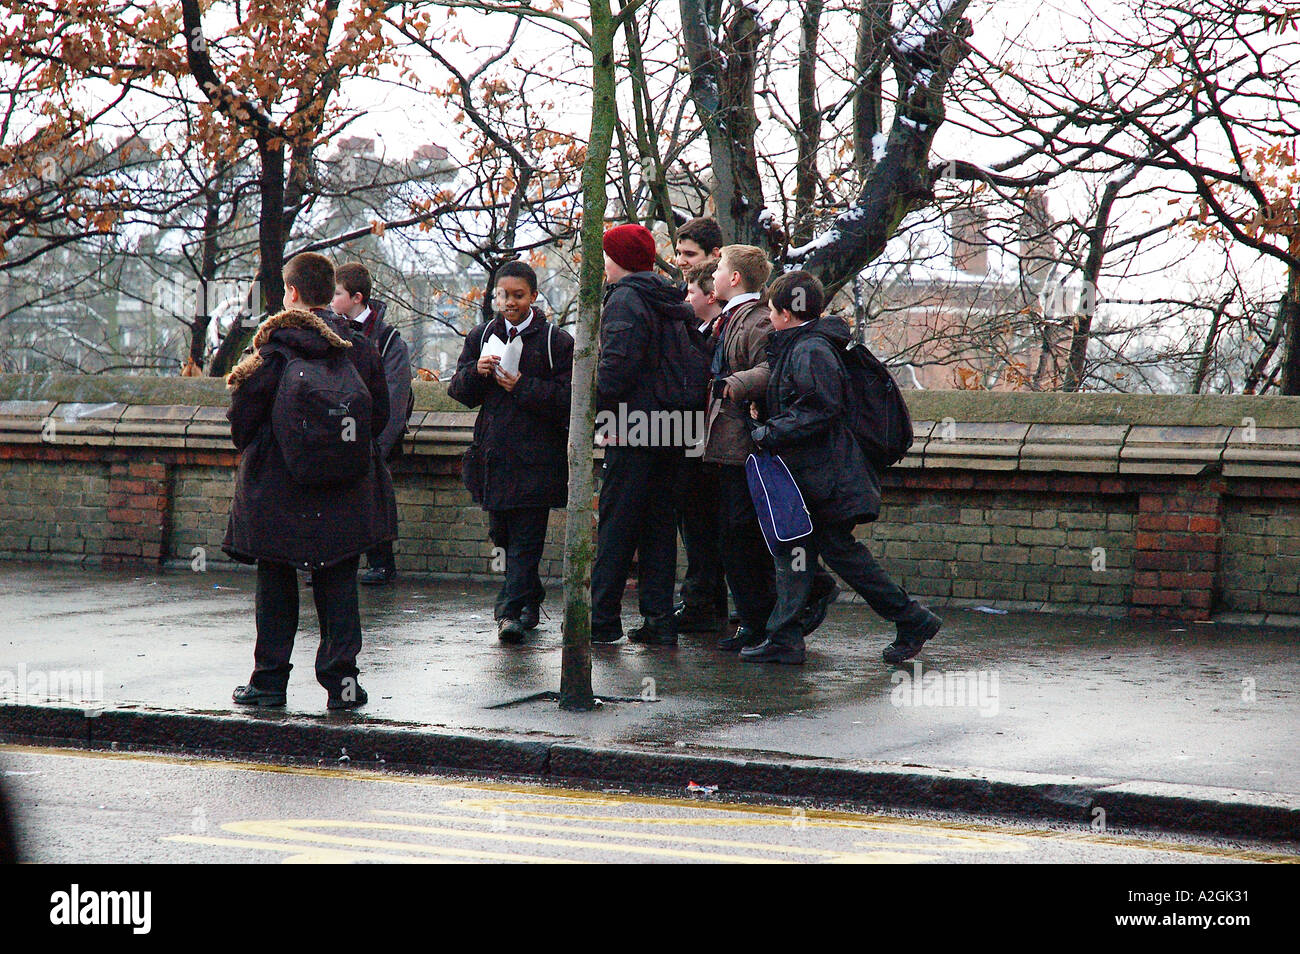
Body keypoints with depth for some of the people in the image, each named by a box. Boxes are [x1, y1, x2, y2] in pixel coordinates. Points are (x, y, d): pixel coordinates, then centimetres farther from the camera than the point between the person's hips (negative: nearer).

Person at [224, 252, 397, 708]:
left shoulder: (273, 350, -10)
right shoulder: (360, 349, 0)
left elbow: (242, 420, -6)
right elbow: (380, 417, 6)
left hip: (277, 489, -2)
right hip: (345, 495, 2)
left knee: (275, 585, 8)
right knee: (337, 584, 8)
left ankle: (269, 679, 10)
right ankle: (342, 678, 3)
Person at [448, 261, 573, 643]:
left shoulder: (556, 341, -1)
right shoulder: (481, 336, 12)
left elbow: (568, 397, -9)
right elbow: (459, 392, 10)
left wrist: (522, 387, -18)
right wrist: (476, 372, -11)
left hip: (537, 457, -5)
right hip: (493, 454, 5)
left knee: (526, 538, -9)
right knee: (503, 535, 13)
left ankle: (511, 610, -13)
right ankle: (530, 599, 30)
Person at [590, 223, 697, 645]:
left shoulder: (624, 300, -10)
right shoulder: (674, 303, 16)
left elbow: (617, 362, -21)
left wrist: (597, 405, -11)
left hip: (633, 428, -8)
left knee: (616, 522, -3)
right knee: (659, 523, 10)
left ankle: (602, 617, -2)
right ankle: (660, 618, 8)